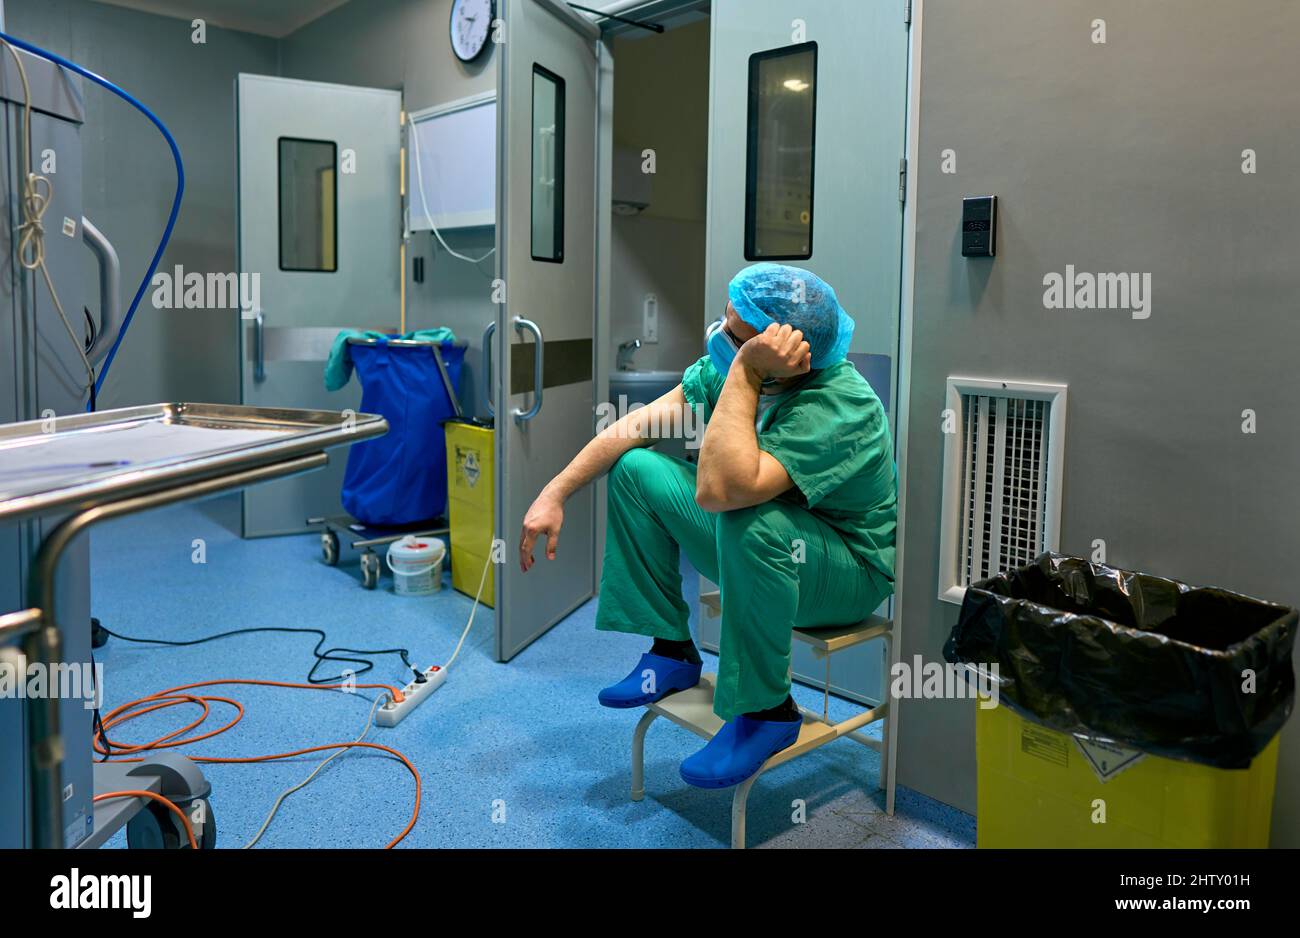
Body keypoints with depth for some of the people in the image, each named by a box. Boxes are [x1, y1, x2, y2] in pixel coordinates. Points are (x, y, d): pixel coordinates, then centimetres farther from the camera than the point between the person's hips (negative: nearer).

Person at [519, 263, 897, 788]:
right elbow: (636, 426, -7)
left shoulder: (840, 407, -33)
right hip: (757, 550, 7)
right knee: (636, 469, -4)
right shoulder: (732, 363, -11)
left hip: (848, 575, -7)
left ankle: (765, 710, -17)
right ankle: (672, 652, 5)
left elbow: (718, 491, -45)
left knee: (748, 519, -39)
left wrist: (744, 375, -40)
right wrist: (555, 492, -10)